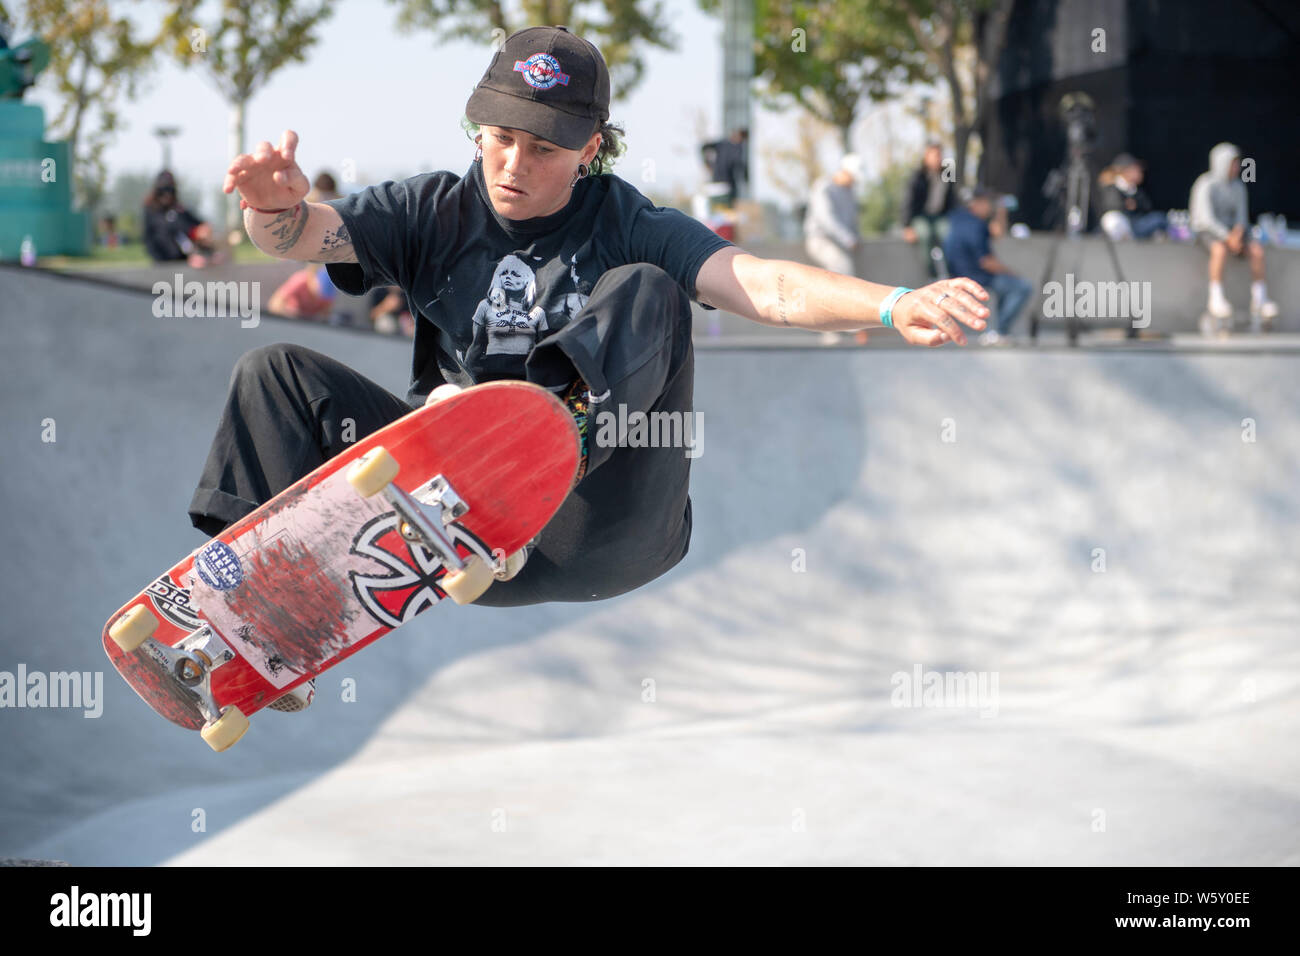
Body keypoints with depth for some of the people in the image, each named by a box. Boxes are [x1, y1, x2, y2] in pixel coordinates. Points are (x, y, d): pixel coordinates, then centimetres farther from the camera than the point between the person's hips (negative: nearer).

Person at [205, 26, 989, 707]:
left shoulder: (627, 228, 4)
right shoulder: (435, 212, 12)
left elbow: (766, 286, -12)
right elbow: (307, 235, -3)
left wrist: (895, 306, -30)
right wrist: (278, 207, -29)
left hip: (593, 532, -3)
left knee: (645, 291, -17)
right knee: (277, 373, -7)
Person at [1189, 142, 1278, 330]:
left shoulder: (1238, 187, 6)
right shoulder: (1206, 186, -15)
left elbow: (1241, 216, 4)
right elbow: (1207, 218, -22)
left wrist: (1238, 232, -19)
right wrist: (1228, 238, -29)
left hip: (1230, 232, 6)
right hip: (1206, 232, -6)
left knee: (1257, 250, -22)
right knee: (1221, 249, -40)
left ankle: (1259, 302, -20)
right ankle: (1216, 300, -34)